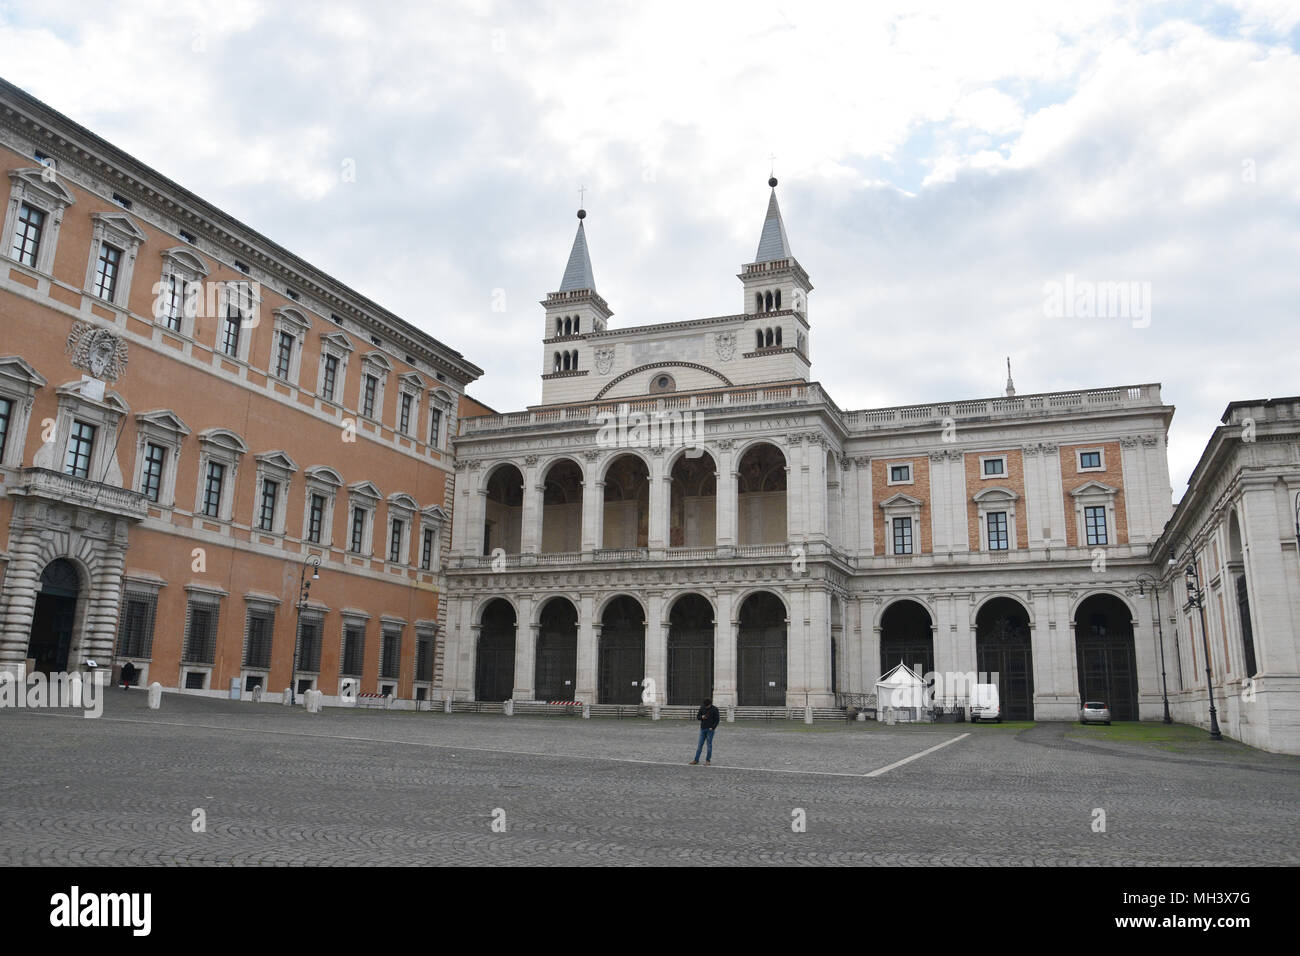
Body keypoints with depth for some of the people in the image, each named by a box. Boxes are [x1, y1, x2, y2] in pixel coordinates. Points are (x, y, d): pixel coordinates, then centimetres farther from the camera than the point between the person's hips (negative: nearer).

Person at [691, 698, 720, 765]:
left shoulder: (714, 709, -6)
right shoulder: (702, 708, 3)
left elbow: (717, 719, -4)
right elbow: (697, 717, 11)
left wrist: (713, 727, -13)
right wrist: (701, 717, -12)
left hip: (710, 729, -3)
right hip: (703, 729, 3)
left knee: (709, 745, 1)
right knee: (700, 744, 5)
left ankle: (708, 760, 9)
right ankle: (696, 760, 9)